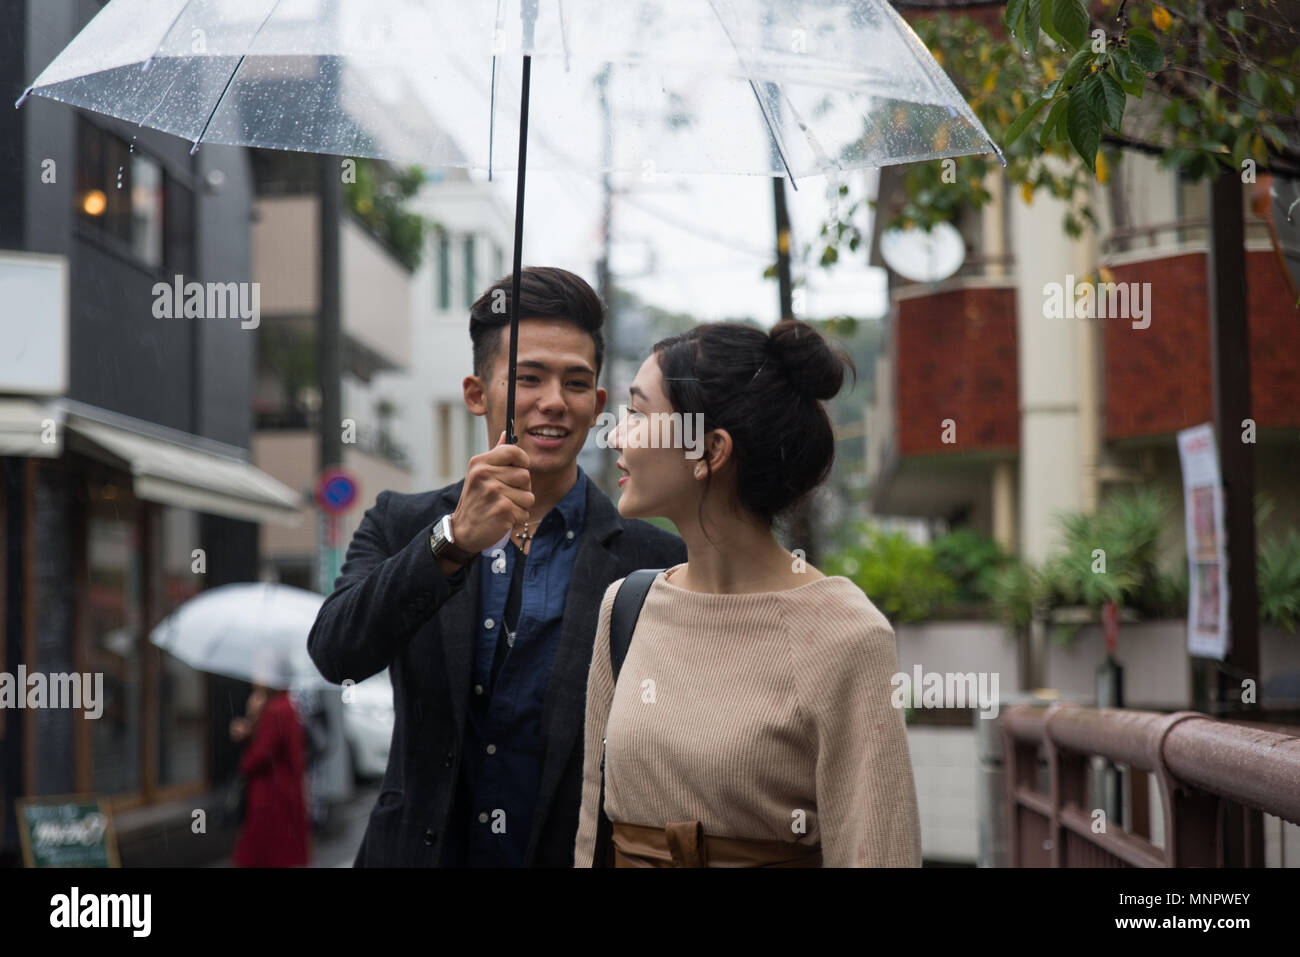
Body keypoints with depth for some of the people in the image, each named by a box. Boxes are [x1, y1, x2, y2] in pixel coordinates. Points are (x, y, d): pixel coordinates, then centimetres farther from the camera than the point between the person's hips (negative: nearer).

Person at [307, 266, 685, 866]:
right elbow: (335, 654, -17)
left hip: (578, 856, -1)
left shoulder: (652, 562, -6)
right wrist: (454, 542, -29)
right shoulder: (400, 525, 0)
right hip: (419, 849, 1)